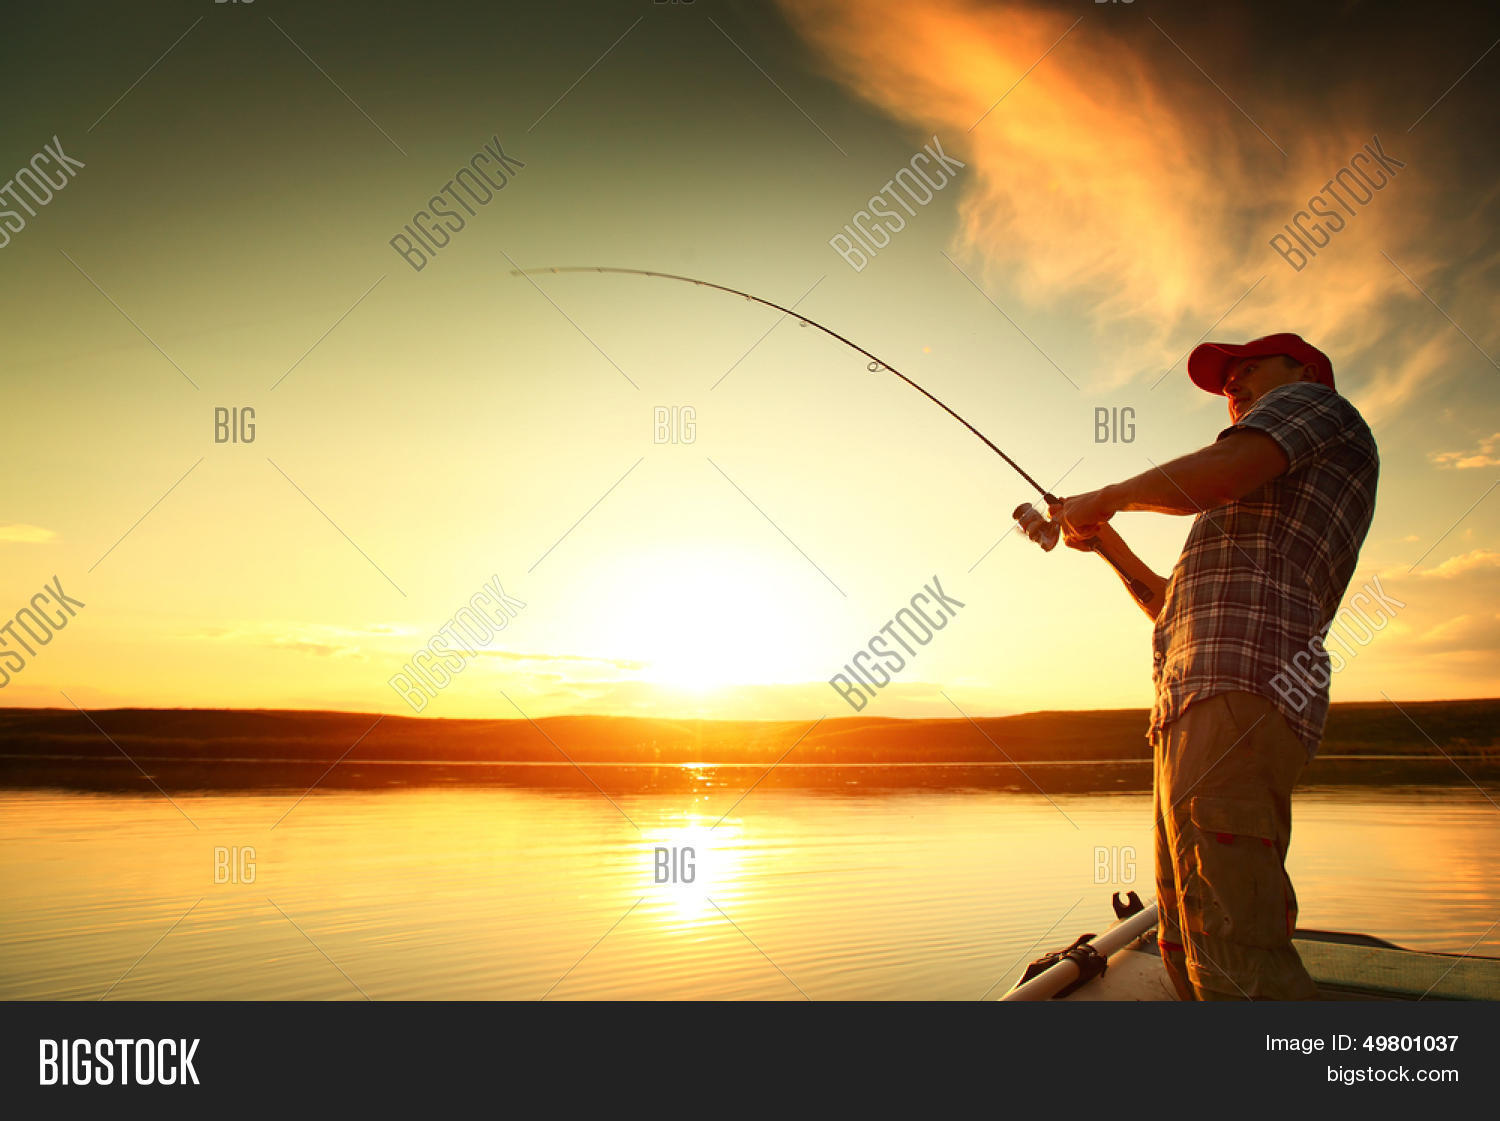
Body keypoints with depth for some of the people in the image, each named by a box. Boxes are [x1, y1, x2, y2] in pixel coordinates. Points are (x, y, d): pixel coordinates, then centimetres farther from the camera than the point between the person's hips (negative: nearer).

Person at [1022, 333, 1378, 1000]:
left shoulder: (1310, 400, 10)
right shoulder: (1272, 510, 36)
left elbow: (1219, 472, -13)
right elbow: (1173, 605, 41)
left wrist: (1107, 497, 1)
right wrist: (1104, 540, 33)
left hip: (1239, 692, -11)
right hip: (1187, 718, 11)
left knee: (1234, 958, -21)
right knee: (1186, 946, 13)